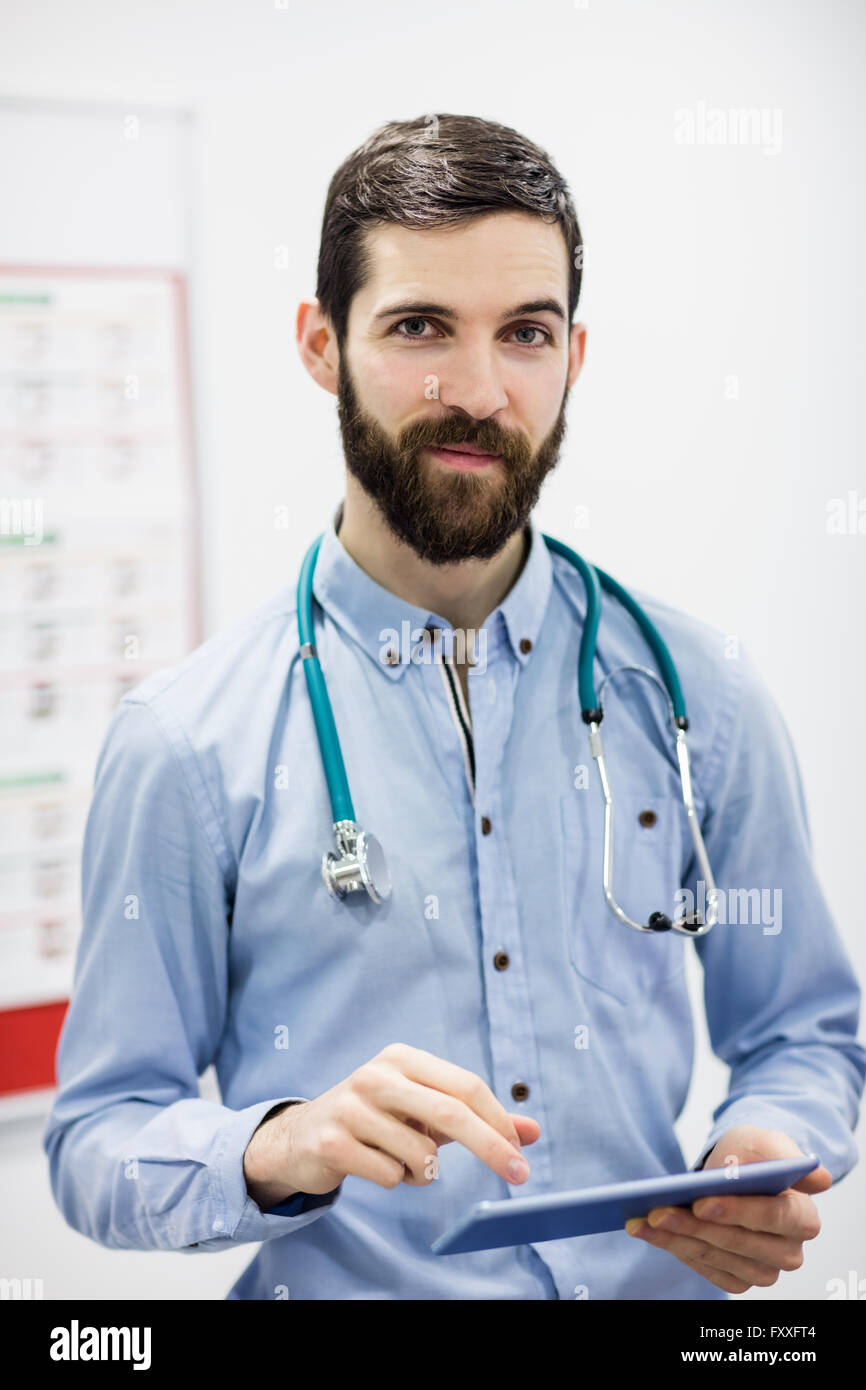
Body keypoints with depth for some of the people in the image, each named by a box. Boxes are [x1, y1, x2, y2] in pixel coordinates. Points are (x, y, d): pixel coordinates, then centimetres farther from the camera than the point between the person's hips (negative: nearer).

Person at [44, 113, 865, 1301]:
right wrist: (280, 1146, -20)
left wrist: (769, 1161, -7)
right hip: (345, 1286, -1)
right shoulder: (185, 746, -6)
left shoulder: (698, 698, 2)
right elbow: (97, 1144, -2)